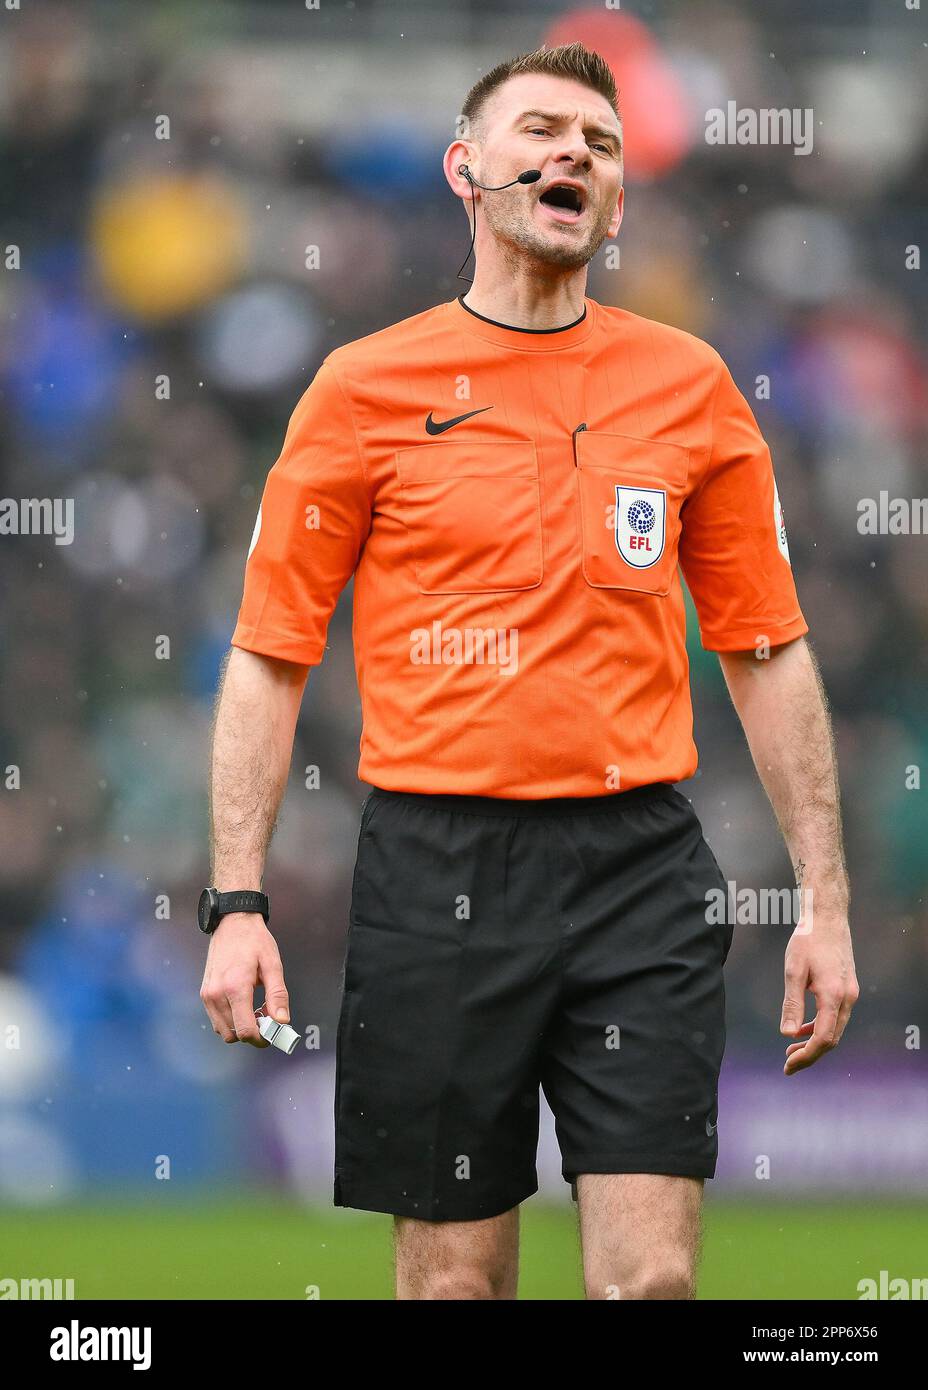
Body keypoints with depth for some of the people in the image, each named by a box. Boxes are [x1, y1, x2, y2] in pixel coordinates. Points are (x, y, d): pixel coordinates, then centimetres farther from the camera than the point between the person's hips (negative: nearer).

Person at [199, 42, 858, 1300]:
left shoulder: (689, 384, 8)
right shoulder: (369, 387, 2)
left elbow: (769, 654, 13)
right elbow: (268, 658, 4)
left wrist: (825, 901, 7)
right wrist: (238, 901, -5)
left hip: (640, 866, 1)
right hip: (439, 864, -1)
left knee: (654, 1277, -7)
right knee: (454, 1277, 3)